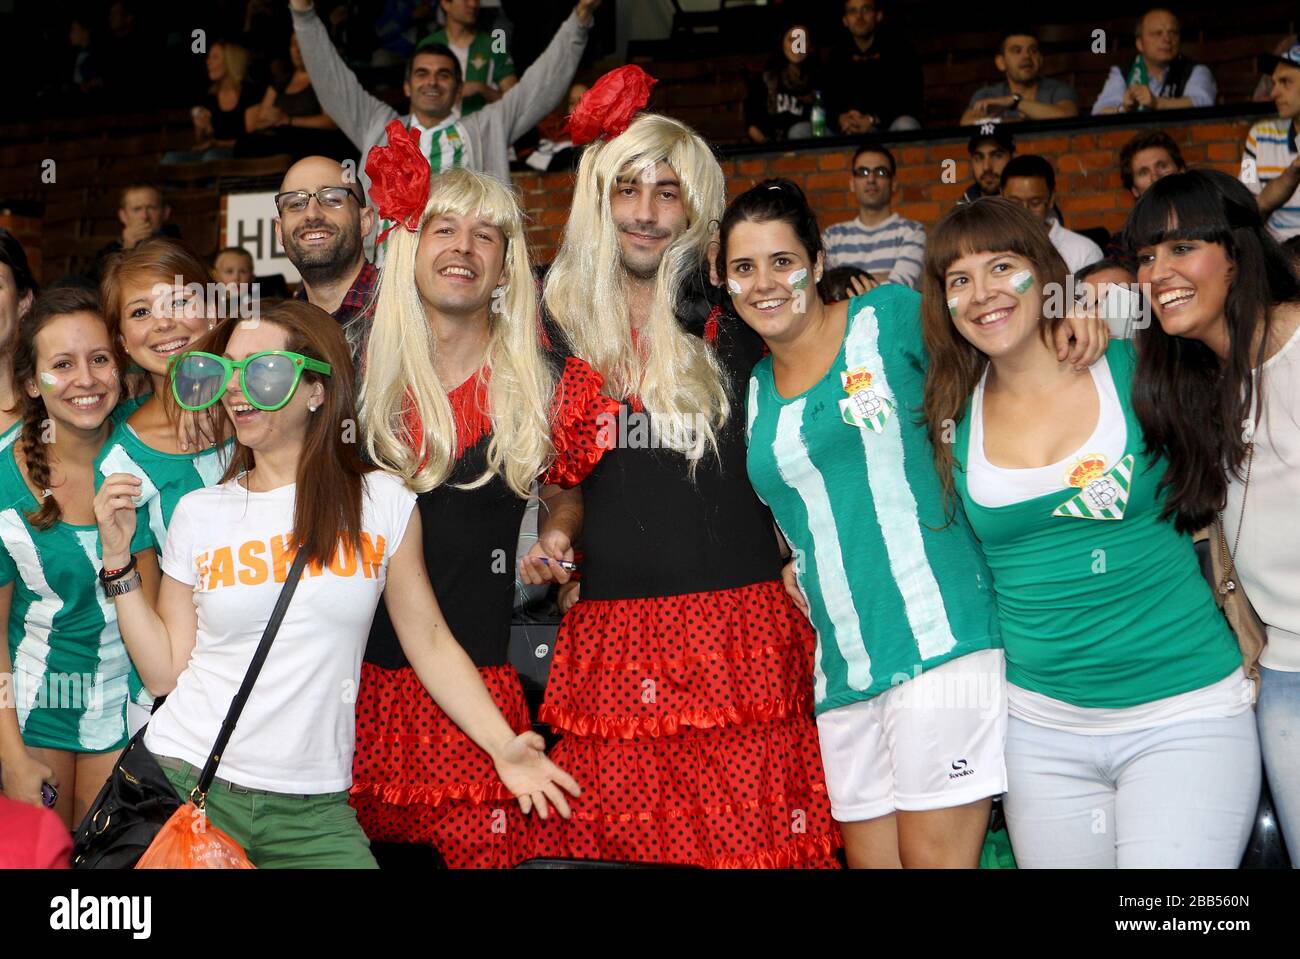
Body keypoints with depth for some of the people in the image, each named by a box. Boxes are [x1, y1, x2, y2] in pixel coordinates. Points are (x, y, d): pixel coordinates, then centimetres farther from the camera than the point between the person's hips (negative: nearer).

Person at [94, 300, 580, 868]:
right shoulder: (198, 513, 4)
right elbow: (164, 672, 4)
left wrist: (503, 747, -9)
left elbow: (430, 641, 1)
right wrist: (118, 560, -1)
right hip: (184, 782, 1)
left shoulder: (382, 503, 0)